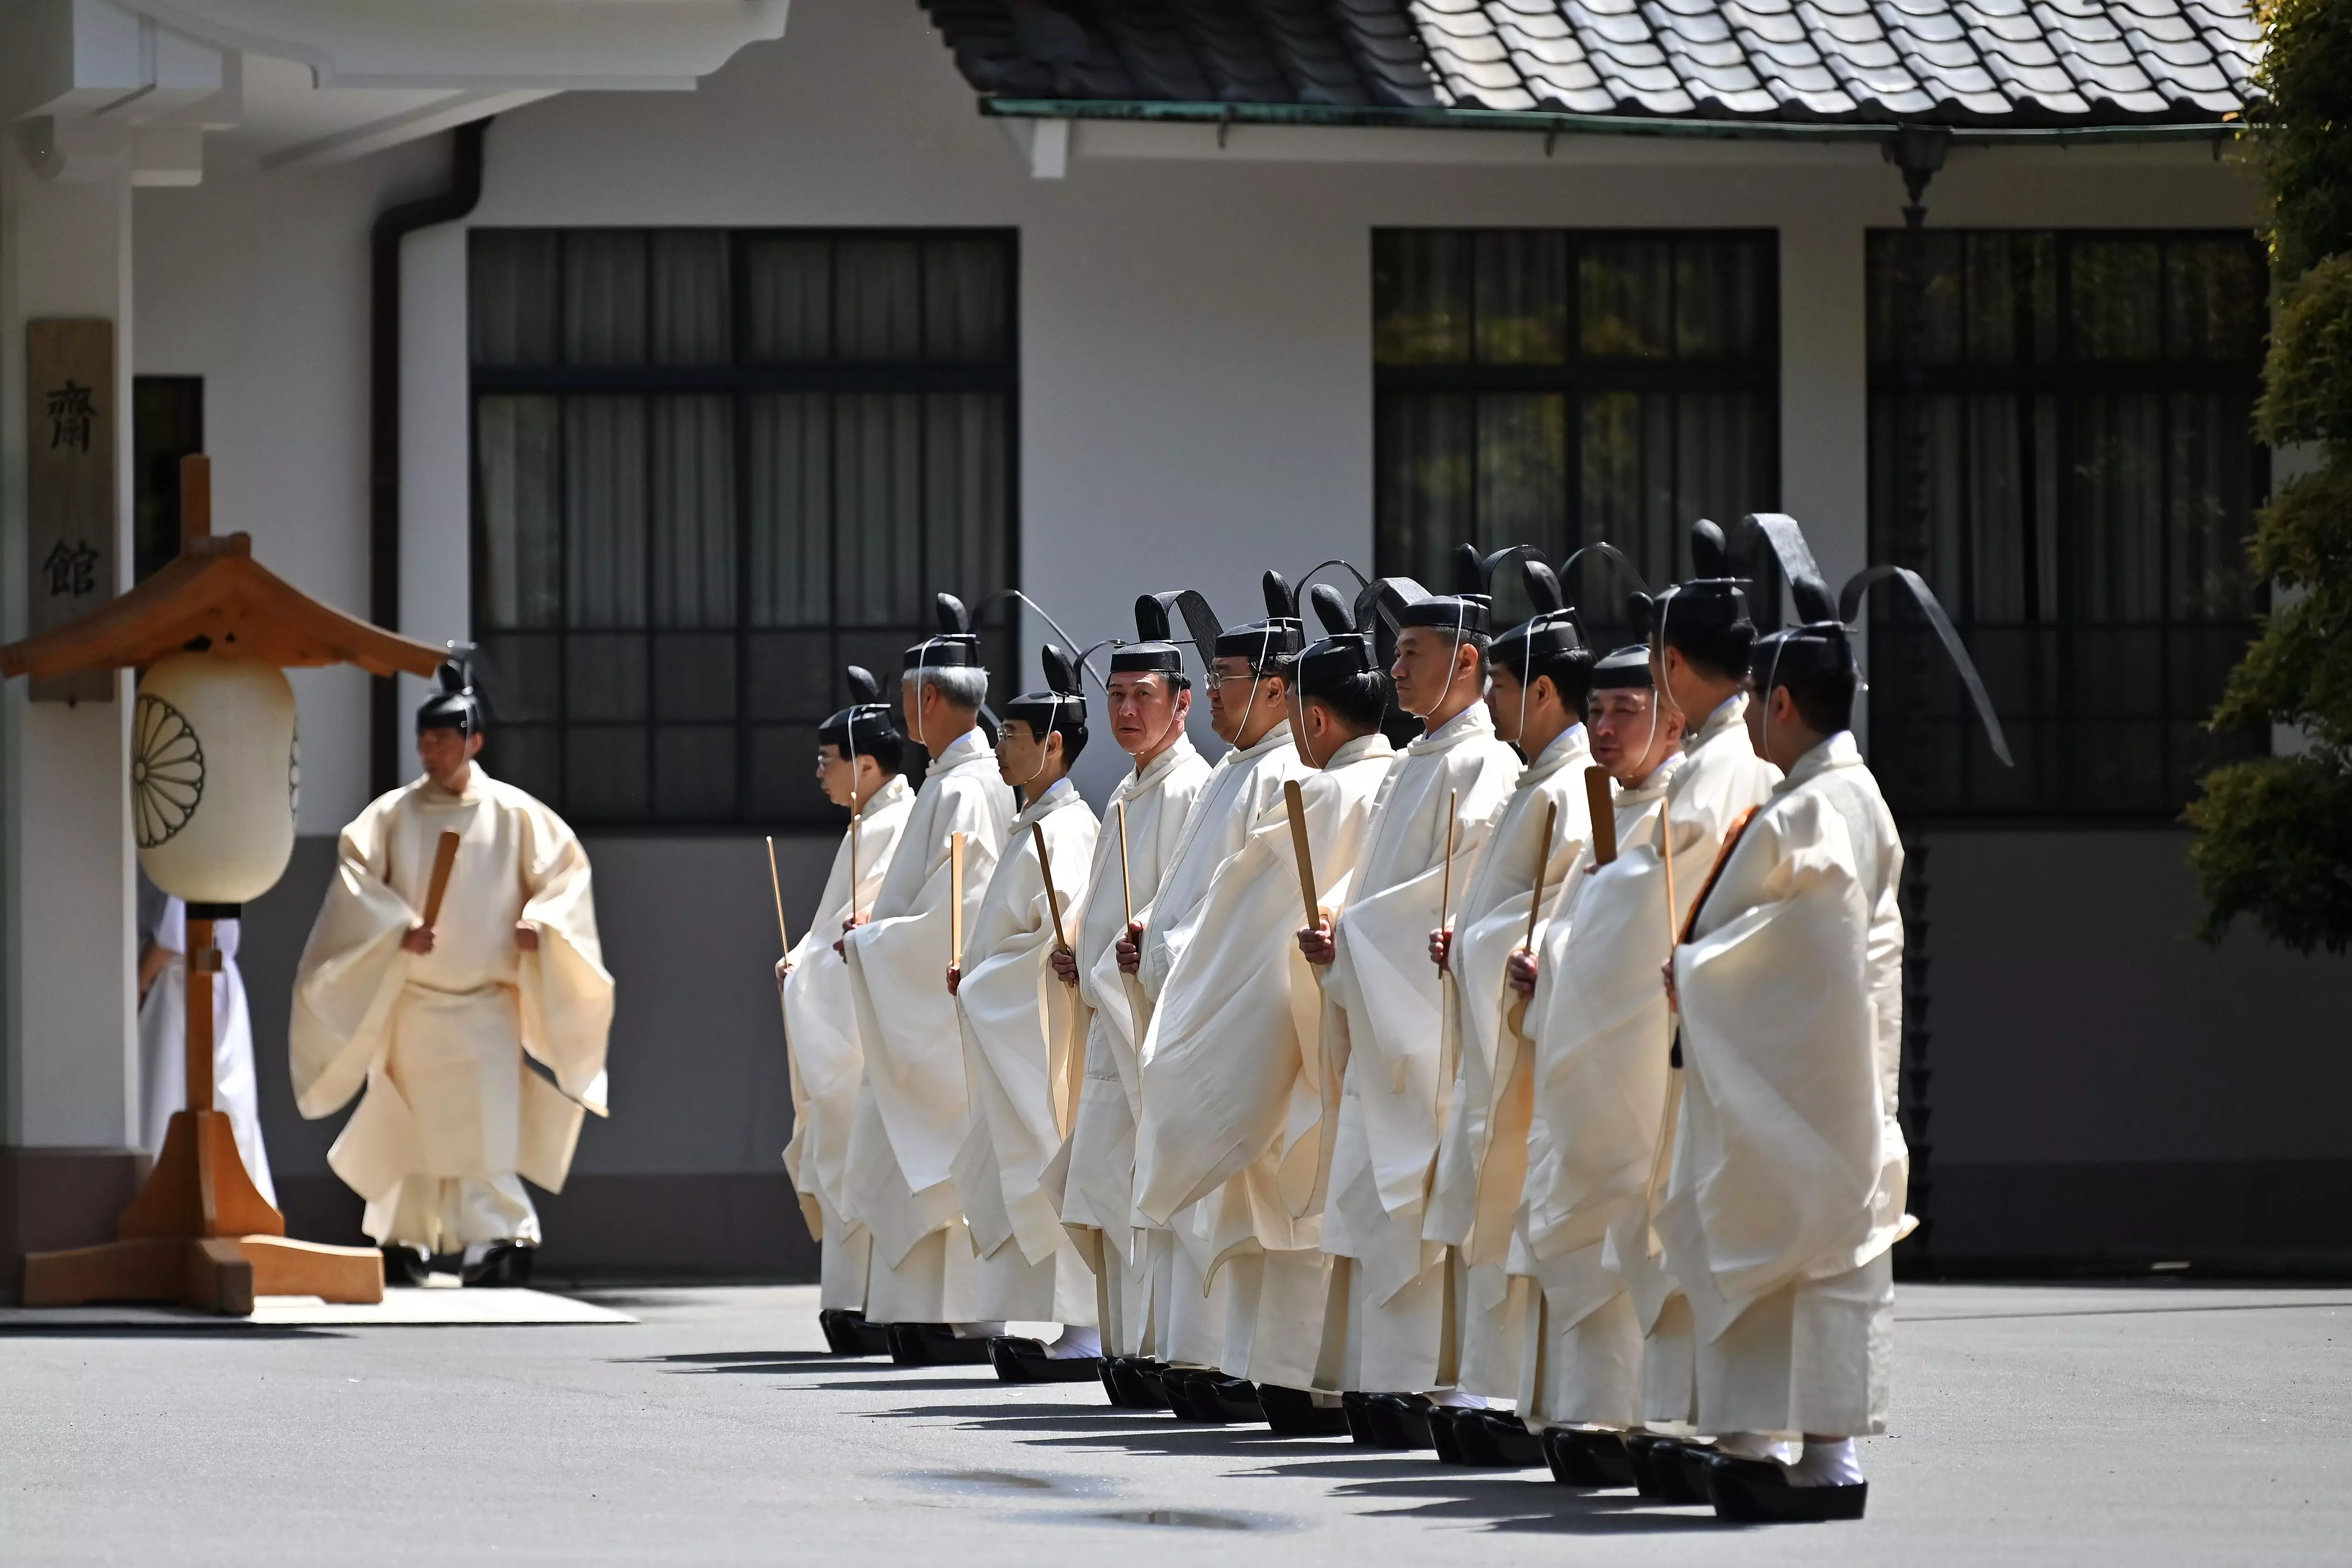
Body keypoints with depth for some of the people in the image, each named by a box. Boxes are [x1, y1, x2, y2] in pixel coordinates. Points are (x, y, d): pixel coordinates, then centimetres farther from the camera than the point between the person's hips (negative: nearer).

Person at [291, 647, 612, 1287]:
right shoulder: (393, 814, 2)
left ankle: (498, 1239, -18)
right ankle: (403, 1241, 16)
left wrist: (538, 921, -10)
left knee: (488, 1132, -12)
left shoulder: (514, 814, 1)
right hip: (411, 1000, 1)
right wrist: (398, 926, -18)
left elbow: (563, 868, 7)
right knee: (411, 1131, 6)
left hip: (489, 1001, -1)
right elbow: (356, 875, -4)